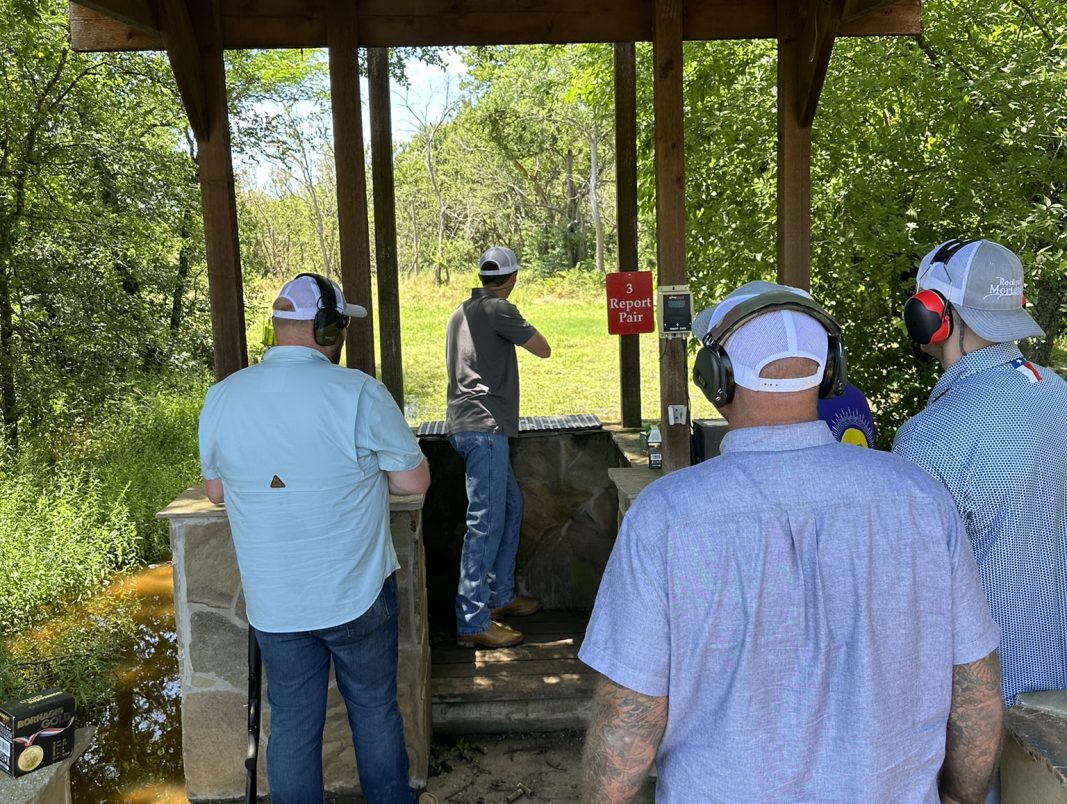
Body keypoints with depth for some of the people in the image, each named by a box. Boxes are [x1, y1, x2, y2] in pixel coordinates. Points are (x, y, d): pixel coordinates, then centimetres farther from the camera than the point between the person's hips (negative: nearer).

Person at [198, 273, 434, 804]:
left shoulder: (221, 398, -6)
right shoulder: (358, 393, -19)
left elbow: (215, 490, 7)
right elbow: (414, 480, -12)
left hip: (273, 604, 3)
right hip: (357, 595, -2)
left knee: (292, 722, 16)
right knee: (374, 708, 19)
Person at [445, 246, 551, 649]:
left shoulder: (462, 312, 20)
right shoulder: (498, 309, -9)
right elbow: (543, 349, -4)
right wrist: (521, 332, 14)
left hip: (465, 425, 10)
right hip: (484, 427, -10)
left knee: (510, 507, 18)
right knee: (486, 522, -9)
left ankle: (500, 597, 25)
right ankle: (473, 623, -7)